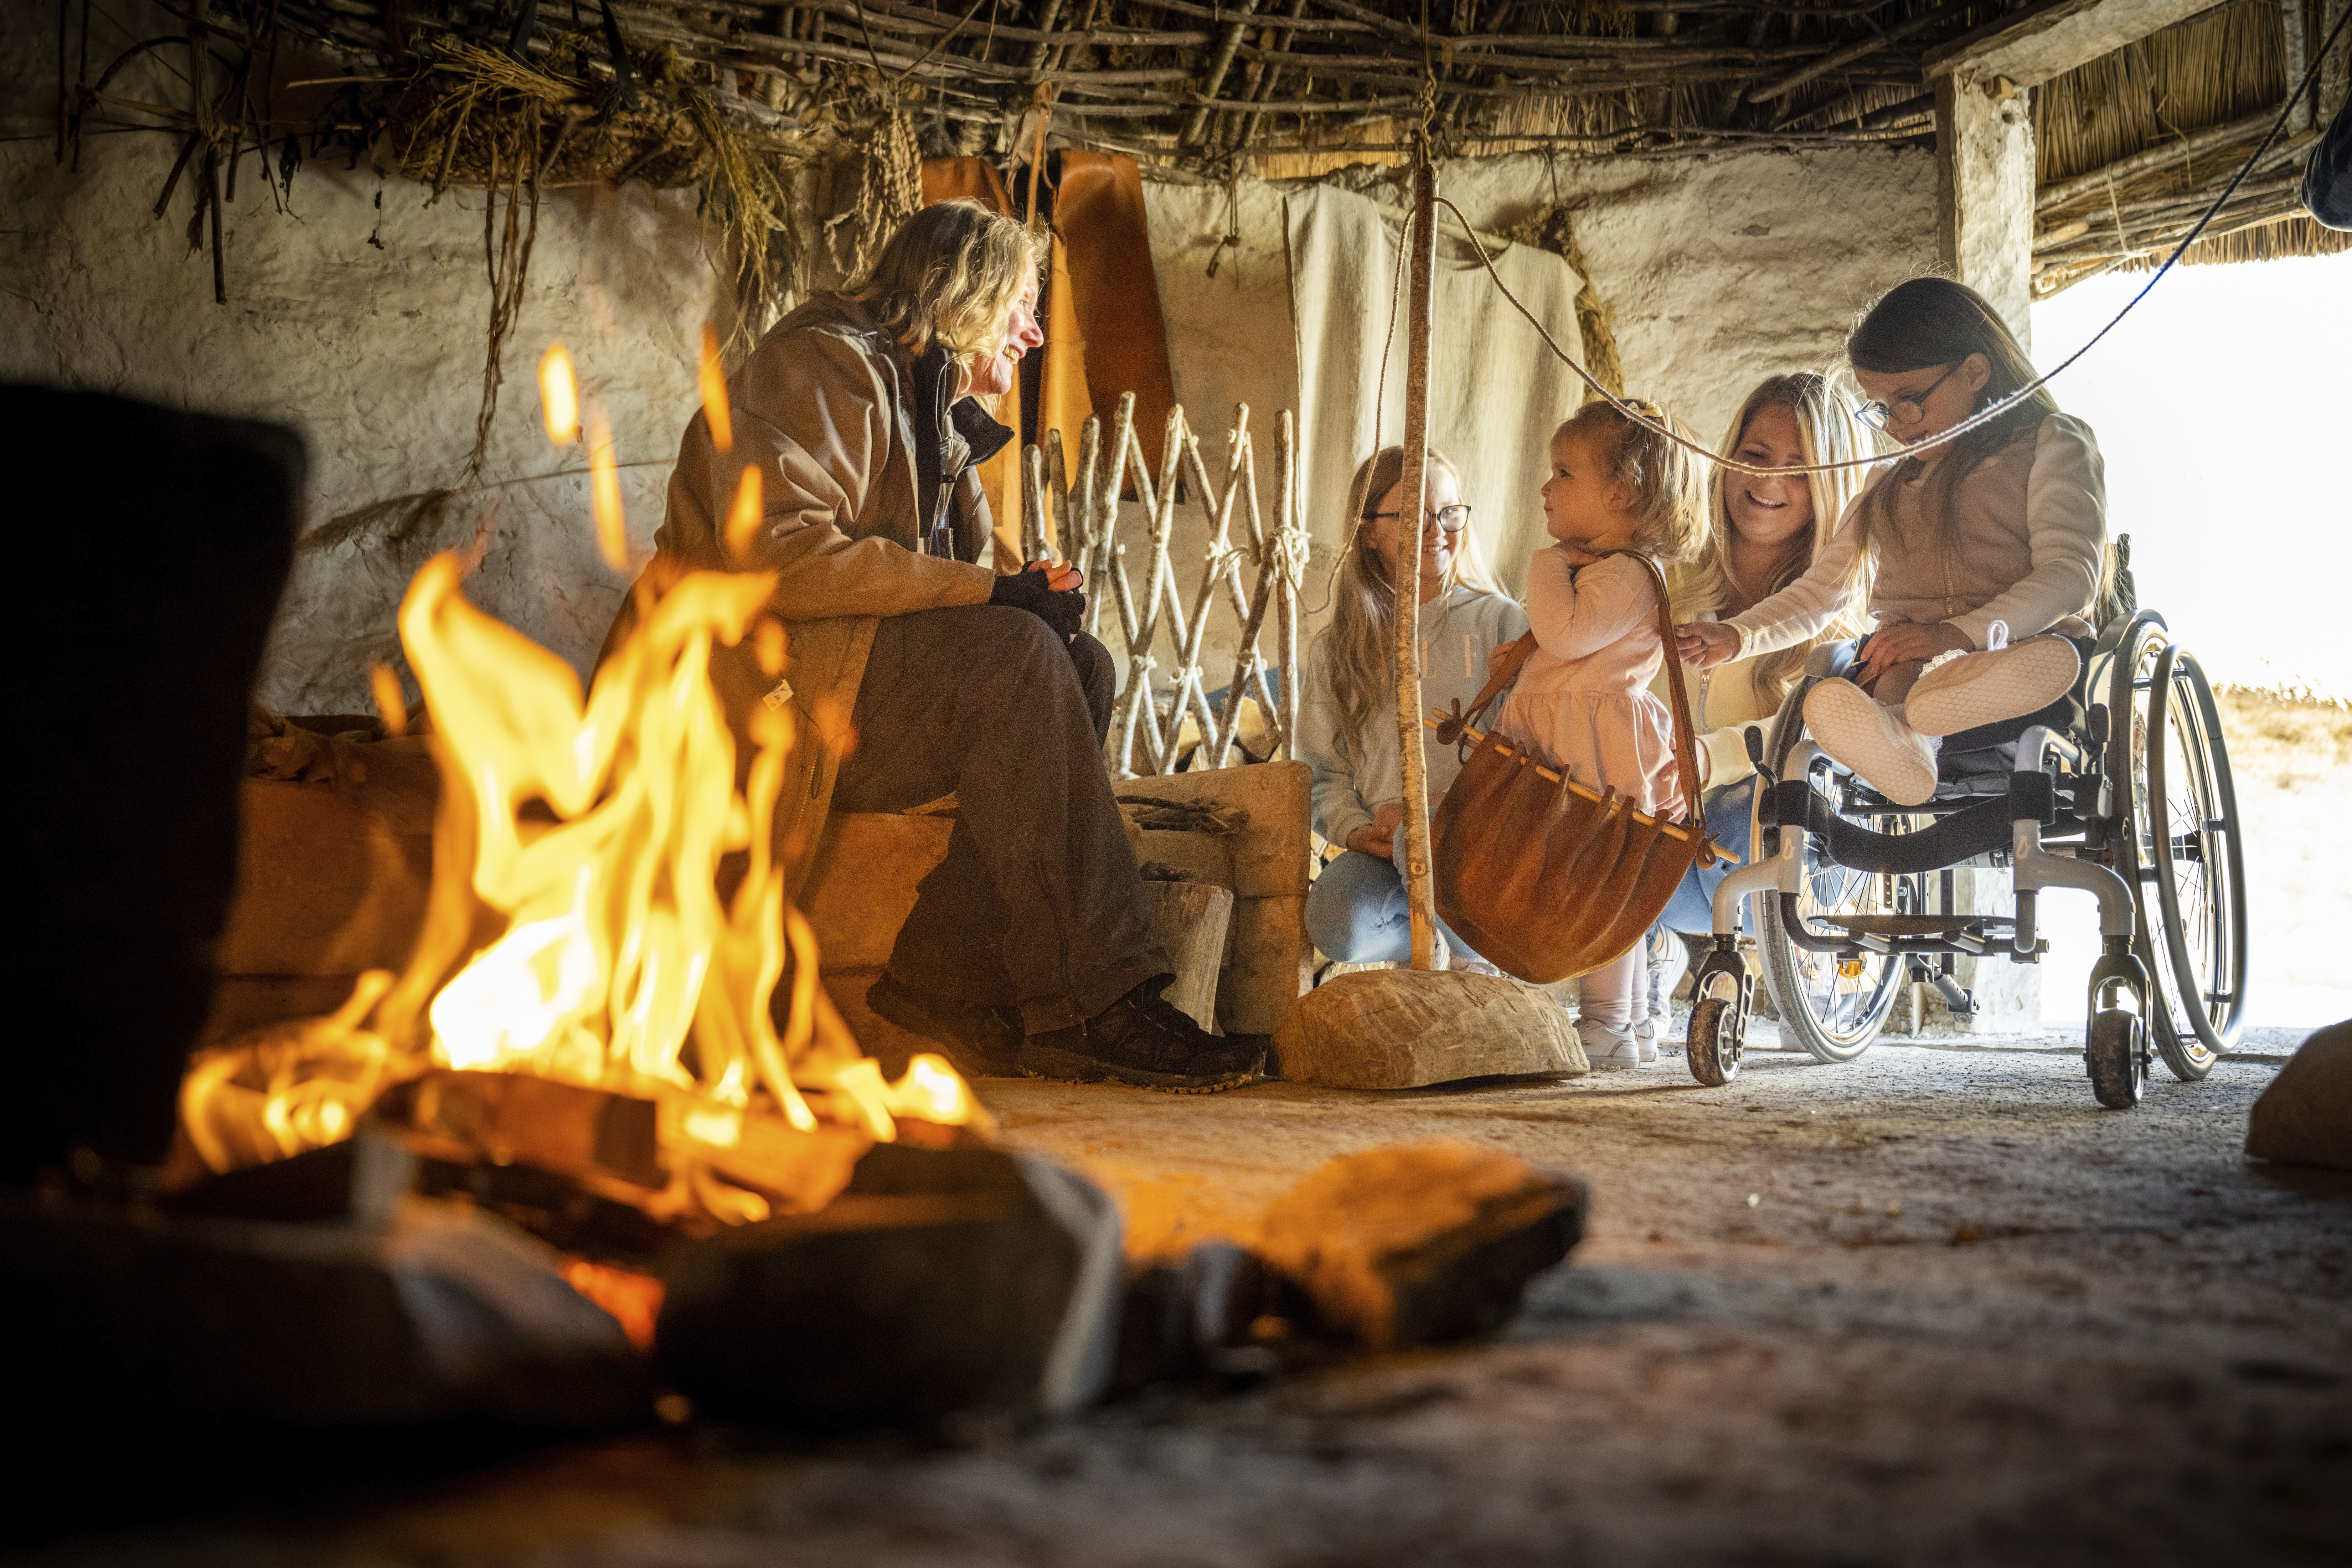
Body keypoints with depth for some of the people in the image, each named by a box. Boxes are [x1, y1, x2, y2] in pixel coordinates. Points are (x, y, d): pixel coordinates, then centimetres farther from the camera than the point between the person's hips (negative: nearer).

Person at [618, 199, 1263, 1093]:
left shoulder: (936, 418, 24)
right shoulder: (827, 364, -6)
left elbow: (921, 590, 19)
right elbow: (775, 552, -22)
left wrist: (1027, 596, -4)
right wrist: (987, 592, -21)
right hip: (748, 676, -9)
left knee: (1079, 666, -10)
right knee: (1017, 659, -26)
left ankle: (948, 989, -19)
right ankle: (1095, 1006, -29)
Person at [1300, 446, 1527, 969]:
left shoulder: (1499, 621, 5)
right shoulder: (1339, 649, 14)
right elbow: (1325, 774, 12)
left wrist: (1446, 806, -16)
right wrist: (1357, 830, -9)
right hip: (1382, 845, 3)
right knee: (1337, 924, -30)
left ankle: (1484, 953, -8)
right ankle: (1451, 938, 3)